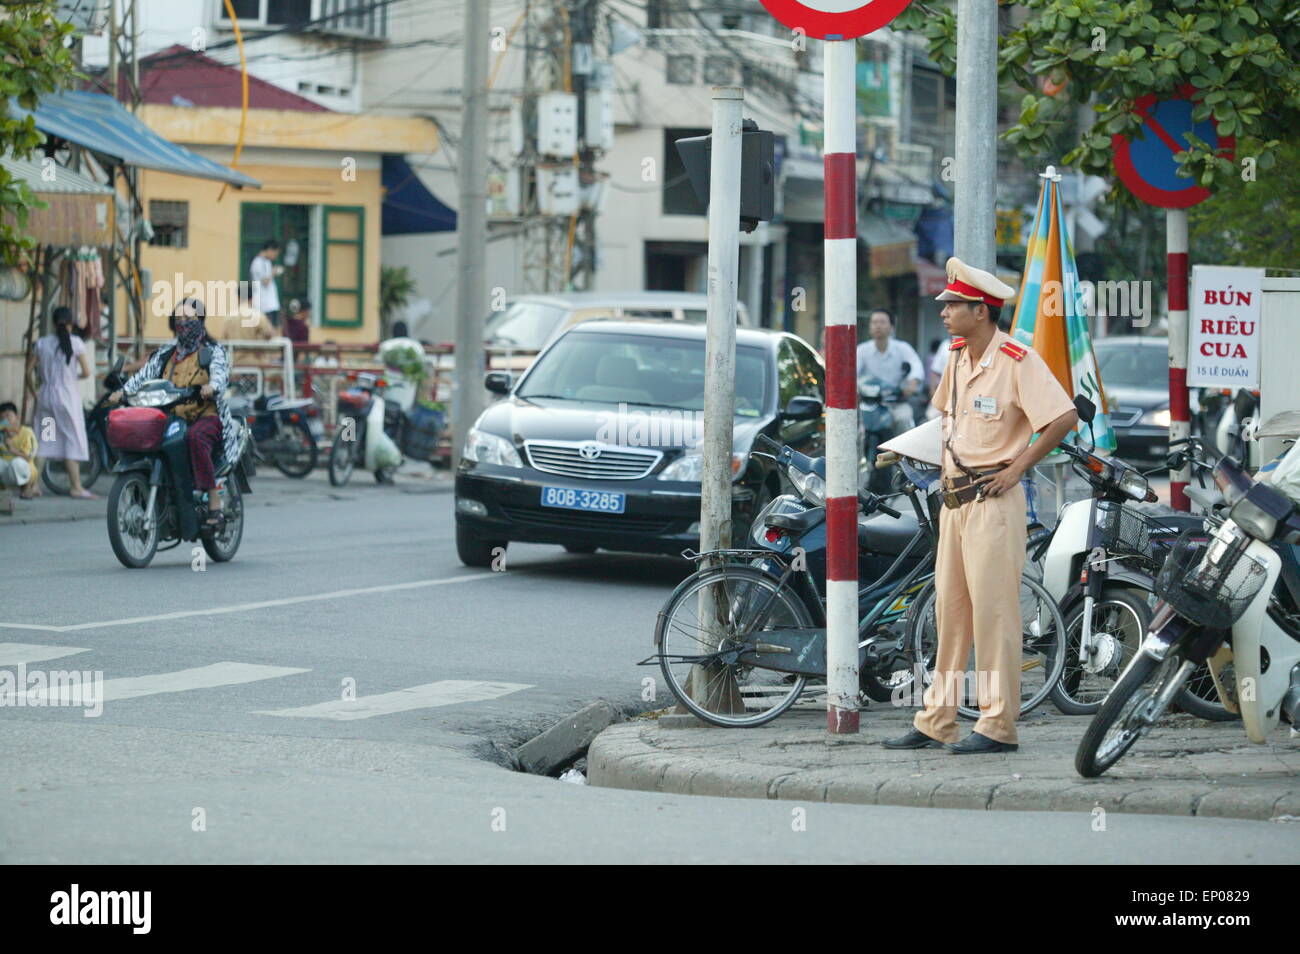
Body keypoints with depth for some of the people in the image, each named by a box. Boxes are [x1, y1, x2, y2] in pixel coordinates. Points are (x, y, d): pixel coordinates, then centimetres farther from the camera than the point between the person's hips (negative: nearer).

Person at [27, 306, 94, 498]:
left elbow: (29, 371, 5)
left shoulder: (42, 343, 3)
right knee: (73, 441, 1)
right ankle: (76, 487, -2)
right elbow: (86, 372, -6)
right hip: (68, 396, -3)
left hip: (46, 395, 3)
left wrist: (34, 393, 17)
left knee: (42, 441, 8)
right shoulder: (75, 343, -6)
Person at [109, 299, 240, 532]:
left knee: (195, 437, -39)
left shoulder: (213, 351, 7)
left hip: (208, 416, -5)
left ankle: (215, 506, -41)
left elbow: (220, 372, -13)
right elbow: (145, 373, 9)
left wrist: (211, 386, -38)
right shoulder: (166, 353, 22)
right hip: (172, 417, 5)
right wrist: (123, 391, -10)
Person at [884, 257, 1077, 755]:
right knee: (950, 608, 10)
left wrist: (1019, 467, -15)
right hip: (955, 500, 8)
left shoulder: (1017, 360, -13)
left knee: (992, 610, -8)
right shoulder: (957, 359, 13)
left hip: (993, 499, -8)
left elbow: (1064, 417, -20)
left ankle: (998, 726, -5)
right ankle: (936, 722, 14)